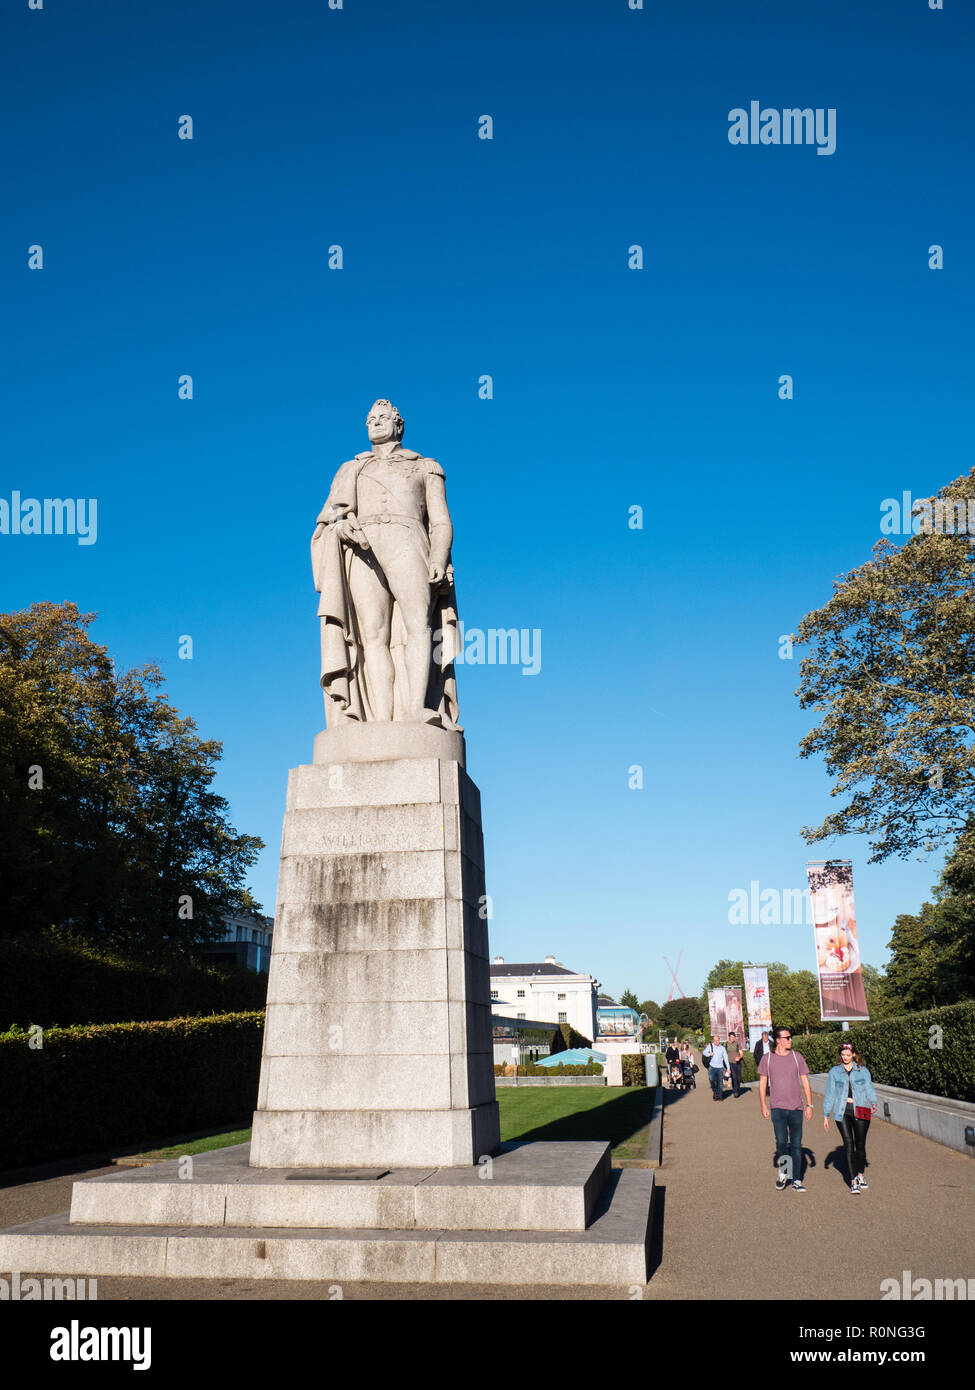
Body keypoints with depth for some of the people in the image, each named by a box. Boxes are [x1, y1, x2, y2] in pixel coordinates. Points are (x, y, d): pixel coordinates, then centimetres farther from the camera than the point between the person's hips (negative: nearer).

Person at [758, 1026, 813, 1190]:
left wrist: (809, 1105, 3)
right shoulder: (767, 1058, 1)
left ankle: (796, 1181, 12)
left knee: (796, 1145, 3)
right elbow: (762, 1082, 8)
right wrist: (763, 1105, 3)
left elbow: (805, 1081, 7)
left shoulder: (797, 1057, 4)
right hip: (778, 1107, -1)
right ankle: (782, 1173, 13)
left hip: (796, 1108, 1)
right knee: (781, 1142, -11)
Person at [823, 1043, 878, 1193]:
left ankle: (860, 1175, 28)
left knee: (860, 1145, 7)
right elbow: (829, 1094, 10)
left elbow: (869, 1089, 5)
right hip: (842, 1112, -1)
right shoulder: (834, 1072, 8)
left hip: (860, 1111, 1)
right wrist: (826, 1115, 8)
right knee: (849, 1145, -7)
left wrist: (873, 1103, -16)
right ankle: (853, 1181, -7)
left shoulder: (862, 1071, 8)